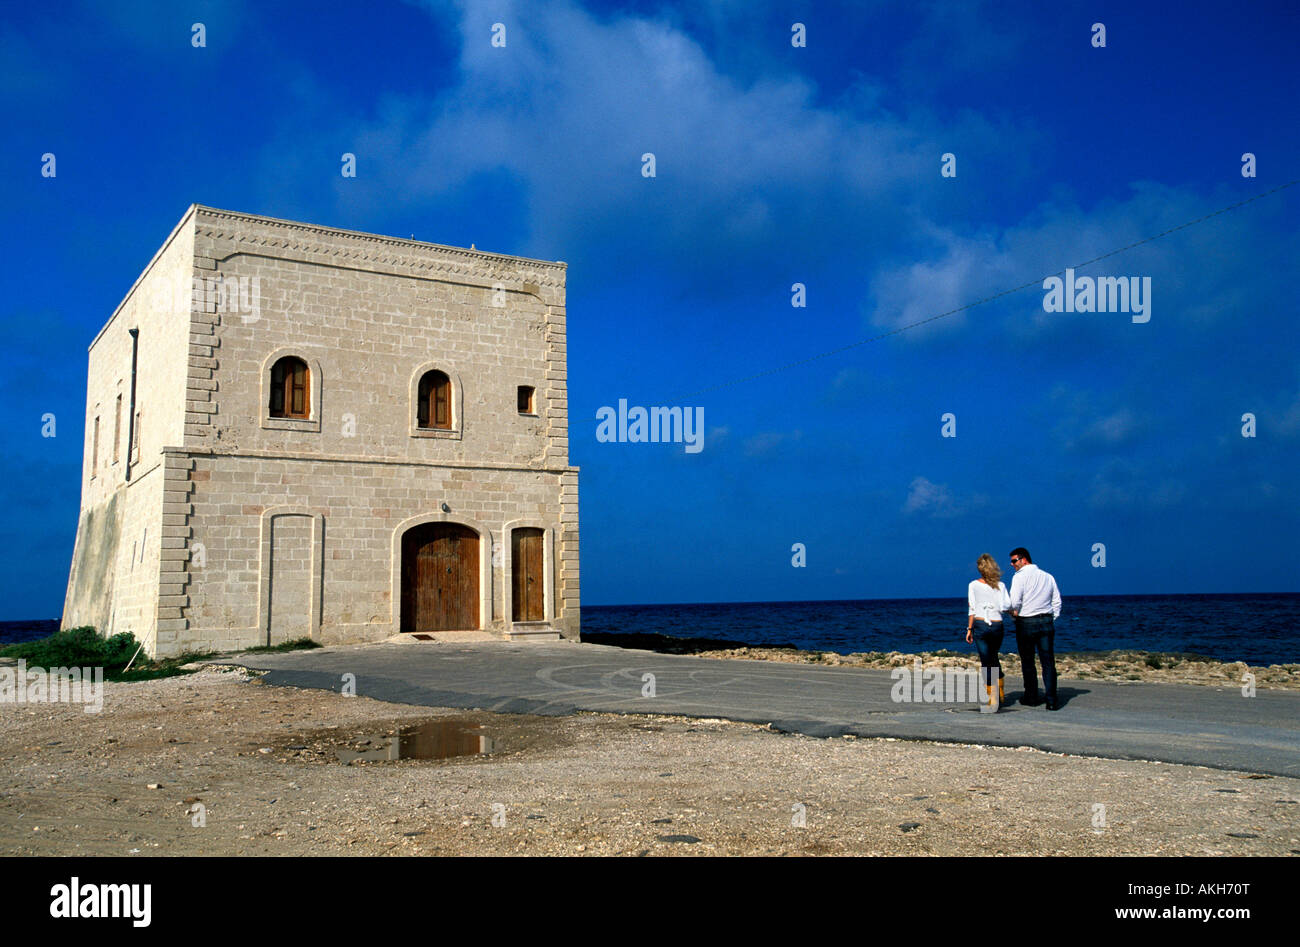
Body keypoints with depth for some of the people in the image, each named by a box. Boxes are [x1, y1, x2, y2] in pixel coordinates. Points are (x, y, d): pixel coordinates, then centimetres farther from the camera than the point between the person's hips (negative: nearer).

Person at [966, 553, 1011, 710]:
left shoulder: (973, 585, -2)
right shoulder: (1000, 585, 1)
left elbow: (972, 609, -4)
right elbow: (1006, 606, -6)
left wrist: (969, 629, 1)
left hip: (980, 625, -2)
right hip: (997, 626, 2)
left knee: (986, 662, 2)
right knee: (994, 659, 22)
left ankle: (993, 699, 0)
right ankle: (1001, 693, 24)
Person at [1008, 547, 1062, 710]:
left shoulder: (1020, 576, -7)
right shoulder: (1048, 577, 10)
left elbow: (1014, 601, -14)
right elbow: (1057, 601, 12)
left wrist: (1014, 613, 4)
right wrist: (1052, 620, 17)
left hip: (1026, 623, -4)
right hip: (1047, 621, 4)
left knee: (1027, 662, 7)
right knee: (1048, 662, 2)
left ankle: (1032, 697, 14)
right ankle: (1051, 700, -4)